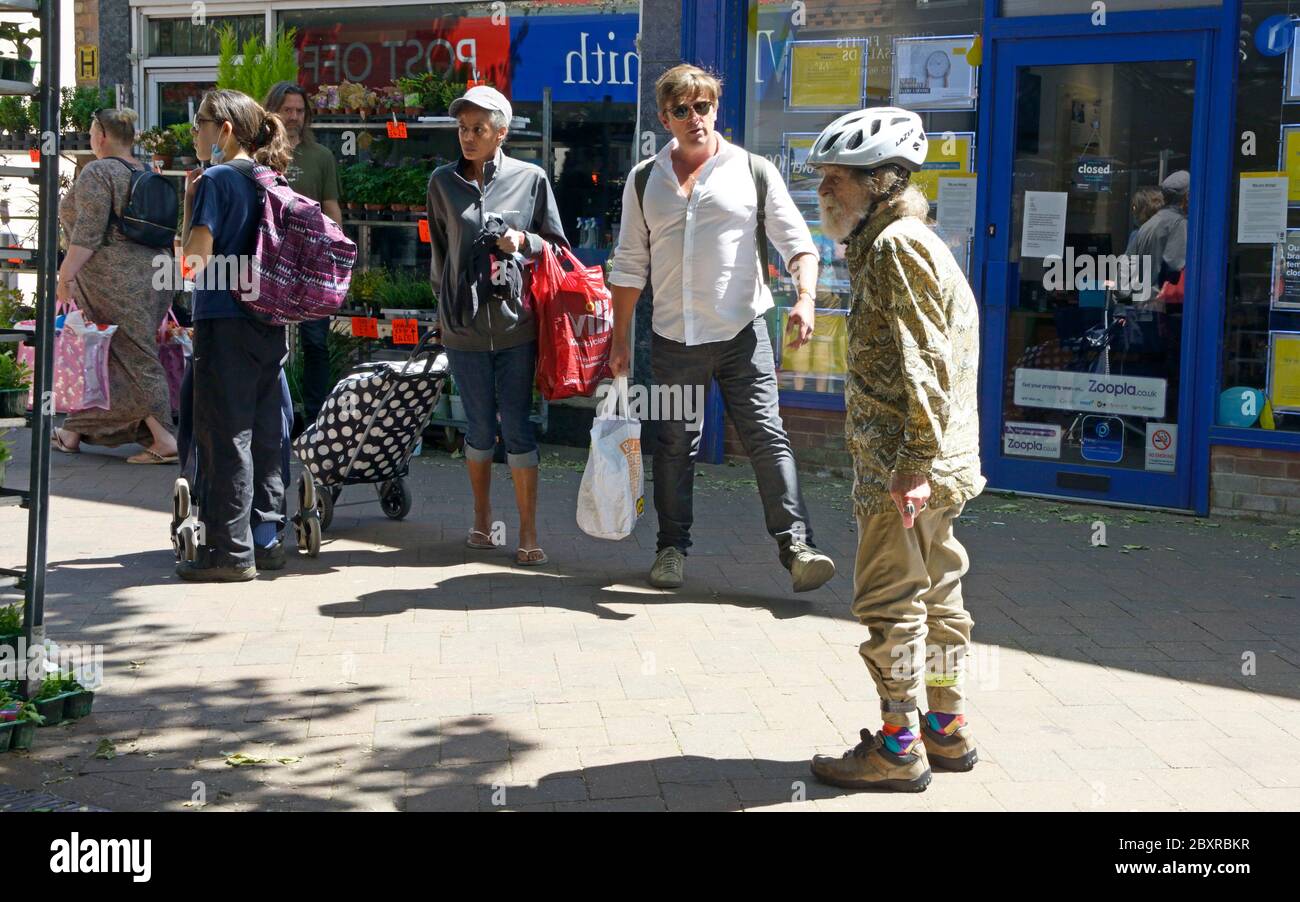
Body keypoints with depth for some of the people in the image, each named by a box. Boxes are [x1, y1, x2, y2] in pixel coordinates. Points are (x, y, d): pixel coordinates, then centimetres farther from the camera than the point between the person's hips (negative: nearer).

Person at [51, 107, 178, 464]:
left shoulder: (97, 172, -9)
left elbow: (88, 233, -17)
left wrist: (65, 275, -14)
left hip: (114, 279, -8)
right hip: (152, 272, 8)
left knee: (130, 359, -6)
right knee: (102, 358, 14)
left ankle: (164, 441, -10)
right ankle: (74, 432, 21)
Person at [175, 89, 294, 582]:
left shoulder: (216, 180, -10)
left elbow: (197, 256, -16)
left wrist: (190, 197, -5)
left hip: (225, 323, -7)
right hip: (271, 322, 7)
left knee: (225, 435, -3)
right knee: (265, 431, 12)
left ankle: (231, 550, 0)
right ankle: (265, 537, 19)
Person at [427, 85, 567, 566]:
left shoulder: (531, 179, 0)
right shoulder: (443, 182, 5)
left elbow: (558, 246, 8)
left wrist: (524, 241, -10)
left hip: (515, 323, -2)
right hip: (463, 326, 2)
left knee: (518, 425, -1)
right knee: (480, 426, 9)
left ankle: (528, 532, 5)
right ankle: (482, 519, 26)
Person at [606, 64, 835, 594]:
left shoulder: (753, 171, 2)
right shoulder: (645, 181, 9)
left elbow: (797, 242, -1)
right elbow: (630, 266, 13)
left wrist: (805, 298, -18)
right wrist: (621, 338, 9)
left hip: (741, 332, -2)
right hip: (673, 337, 3)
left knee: (767, 436, -9)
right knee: (675, 444, 10)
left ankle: (796, 545, -10)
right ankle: (672, 547, 22)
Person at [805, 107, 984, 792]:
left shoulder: (896, 246, -15)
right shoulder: (904, 243, 18)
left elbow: (923, 364, -22)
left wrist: (915, 465, -24)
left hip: (904, 470, -10)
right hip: (940, 468, 11)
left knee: (888, 601, -3)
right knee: (936, 594, 16)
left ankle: (898, 748, 5)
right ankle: (947, 729, 26)